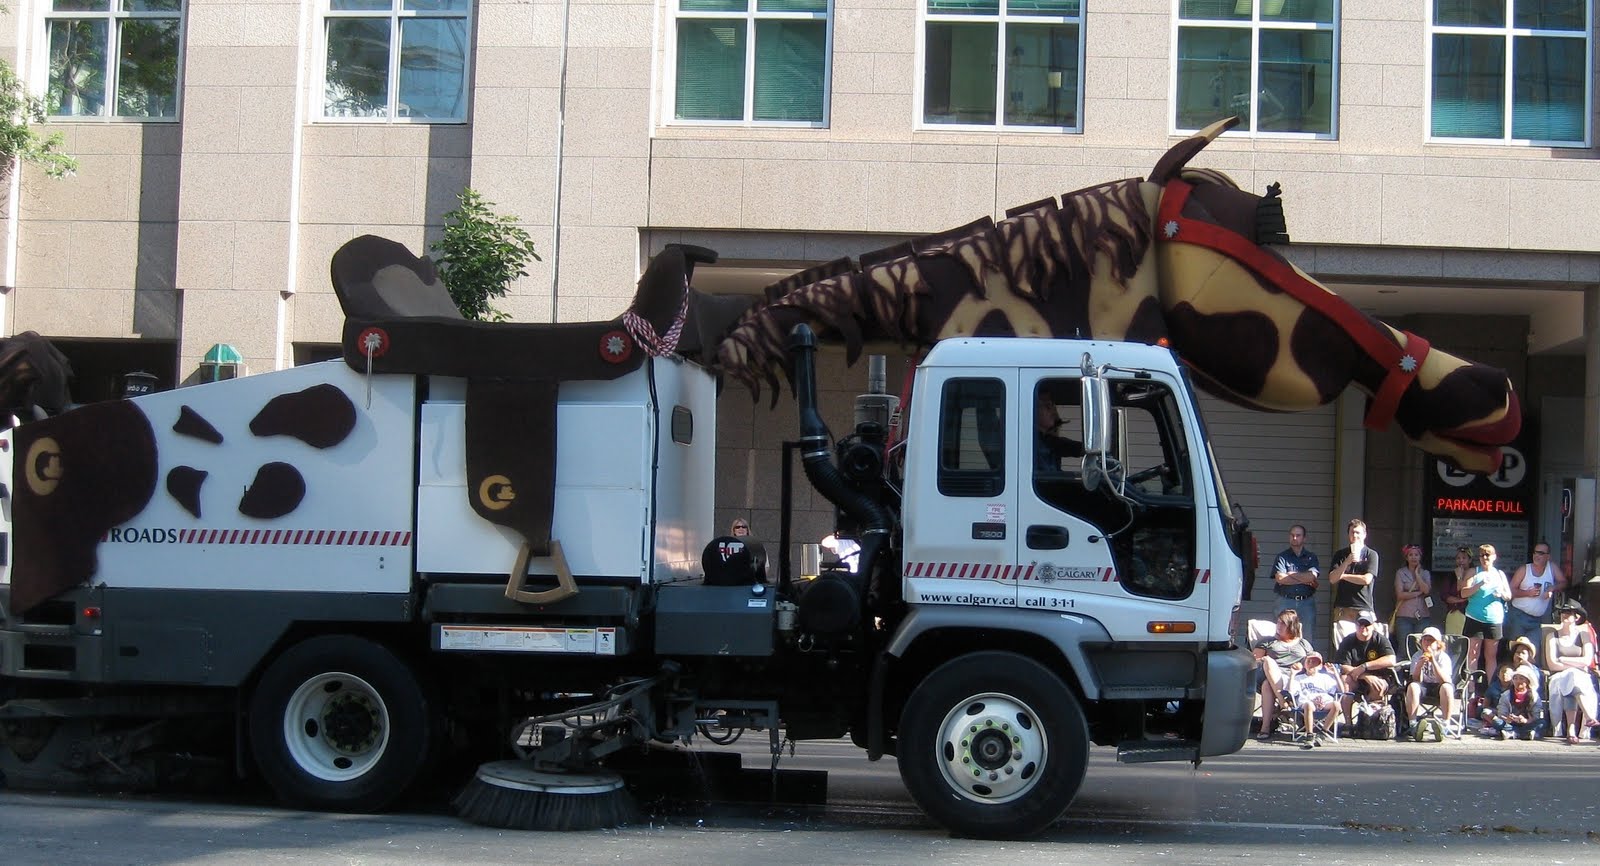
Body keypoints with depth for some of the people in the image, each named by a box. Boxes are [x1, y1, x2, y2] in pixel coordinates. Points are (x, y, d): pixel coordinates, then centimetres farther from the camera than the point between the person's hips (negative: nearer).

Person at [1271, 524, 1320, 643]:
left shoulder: (1312, 557, 12)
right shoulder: (1282, 557, 8)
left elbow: (1312, 576, -7)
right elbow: (1279, 578, -8)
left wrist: (1290, 574, -3)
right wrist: (1304, 580, -5)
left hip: (1307, 603, 1)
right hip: (1286, 601, -1)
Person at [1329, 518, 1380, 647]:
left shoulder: (1371, 554, 5)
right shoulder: (1341, 554, 13)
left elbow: (1366, 579, -6)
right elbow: (1332, 579, 1)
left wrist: (1342, 575, 3)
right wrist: (1347, 562, -12)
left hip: (1364, 608, -2)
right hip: (1342, 608, 2)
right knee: (1341, 646, -8)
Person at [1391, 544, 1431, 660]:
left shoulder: (1425, 573, 13)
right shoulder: (1400, 573, 5)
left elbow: (1427, 590, -6)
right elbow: (1400, 594, -6)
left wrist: (1417, 574, -1)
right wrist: (1418, 593, -4)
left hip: (1422, 615, 2)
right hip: (1404, 615, -2)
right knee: (1404, 648, -5)